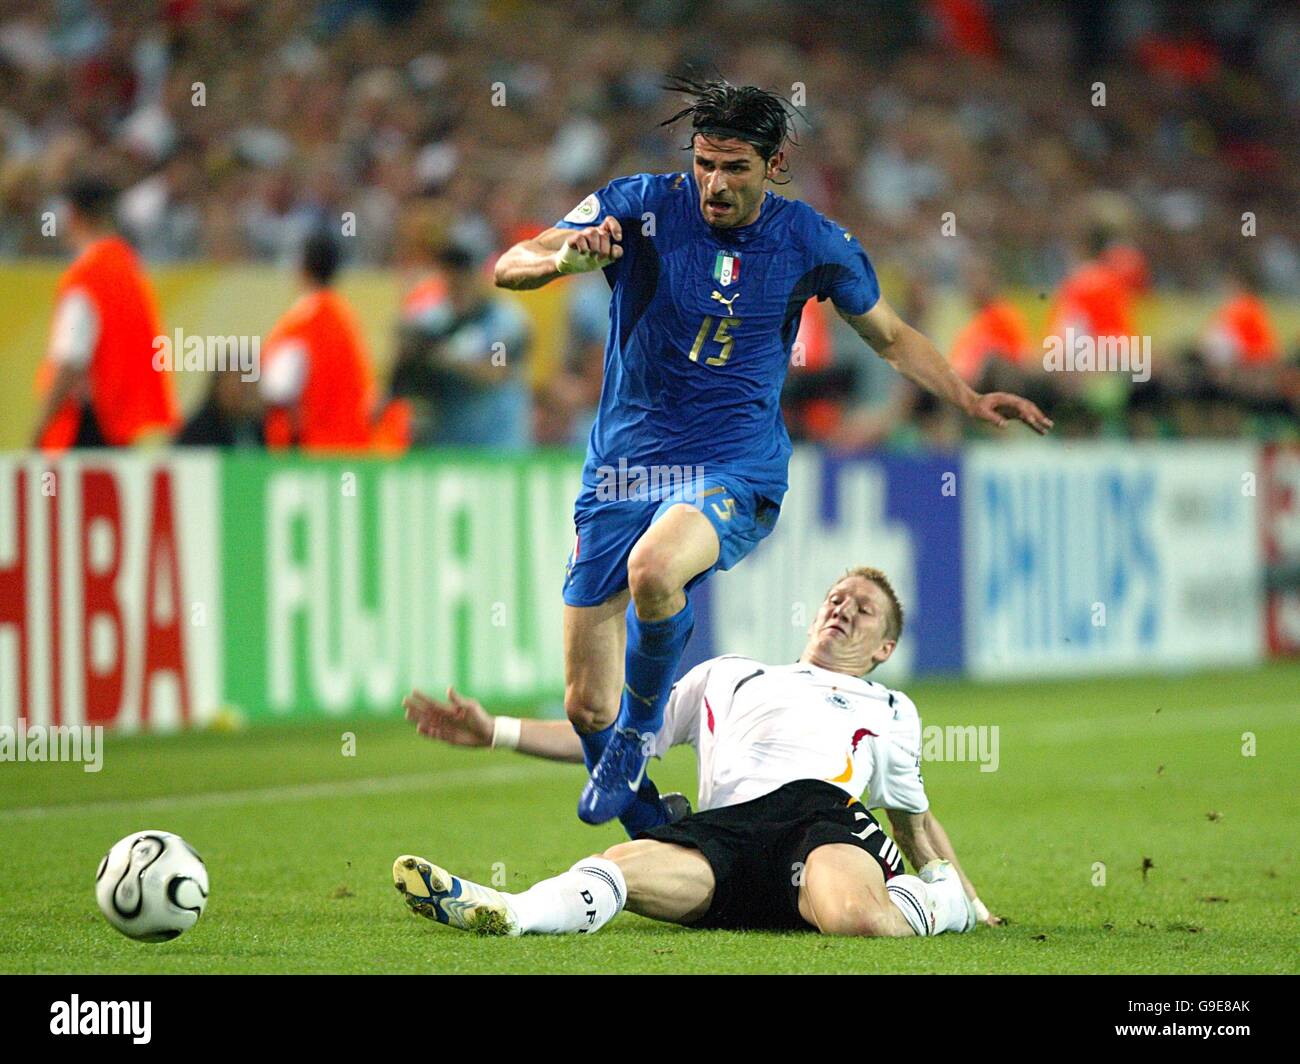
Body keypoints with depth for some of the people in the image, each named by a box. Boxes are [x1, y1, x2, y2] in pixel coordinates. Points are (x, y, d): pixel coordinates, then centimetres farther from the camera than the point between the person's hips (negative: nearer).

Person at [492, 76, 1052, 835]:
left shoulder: (811, 242, 0)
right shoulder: (642, 206, -4)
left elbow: (891, 337, 17)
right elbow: (510, 267, -10)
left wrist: (971, 401, 3)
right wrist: (565, 257, -32)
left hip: (735, 472, -2)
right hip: (625, 468, 2)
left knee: (653, 569, -36)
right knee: (587, 704, -2)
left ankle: (641, 725, -8)